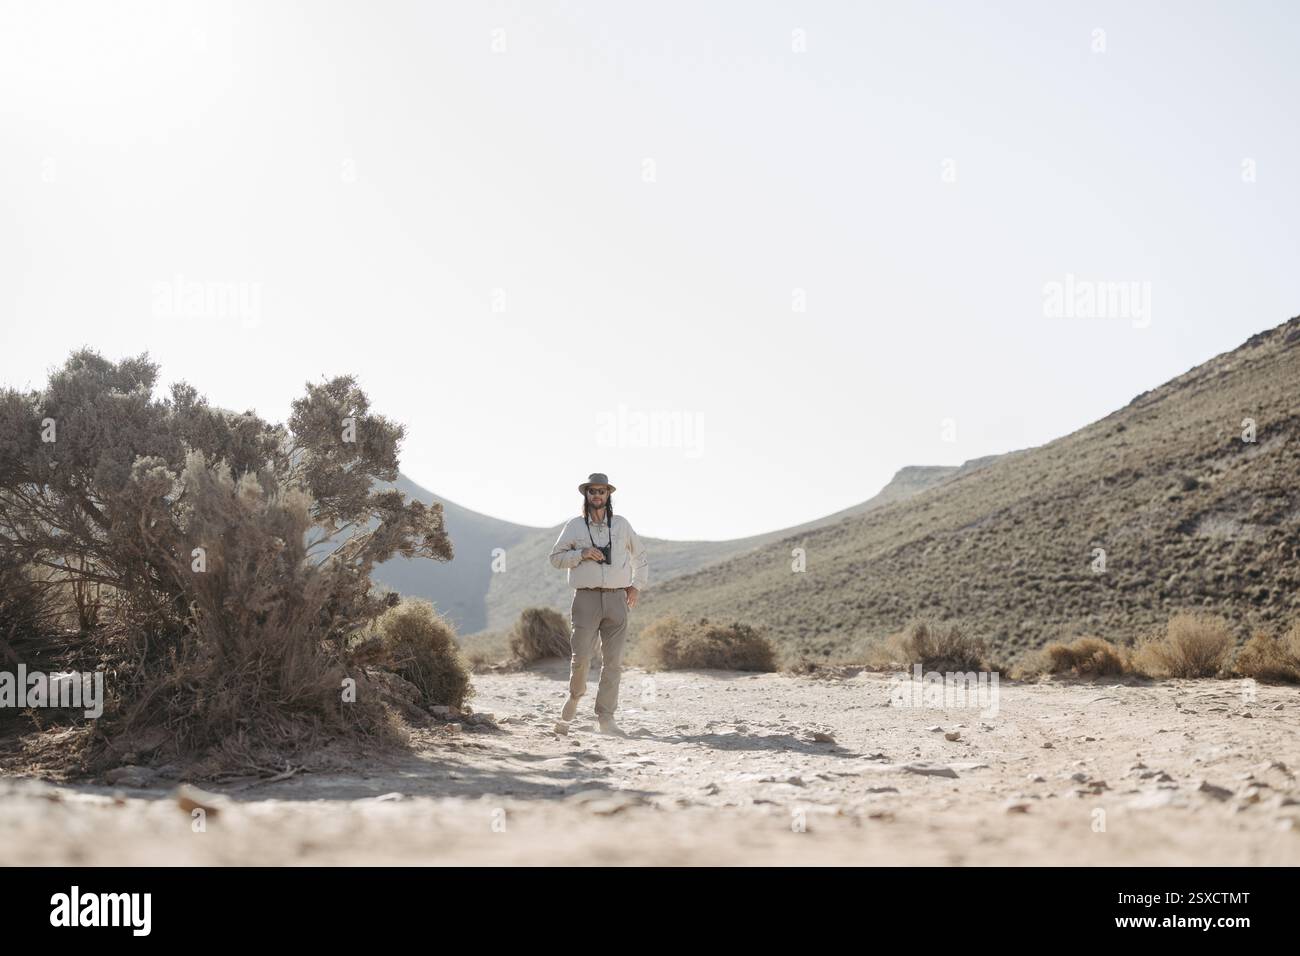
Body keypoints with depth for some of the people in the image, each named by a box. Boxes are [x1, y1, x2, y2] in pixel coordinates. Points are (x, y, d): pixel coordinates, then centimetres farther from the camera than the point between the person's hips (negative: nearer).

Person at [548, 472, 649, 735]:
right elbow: (556, 557, 6)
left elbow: (640, 556, 23)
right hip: (586, 598, -2)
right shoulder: (574, 526, 6)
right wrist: (582, 554, -9)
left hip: (616, 598, 2)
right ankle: (576, 694, 23)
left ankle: (606, 719, 2)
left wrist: (637, 585, 12)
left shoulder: (621, 525, 12)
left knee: (614, 660, -2)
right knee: (581, 656, -9)